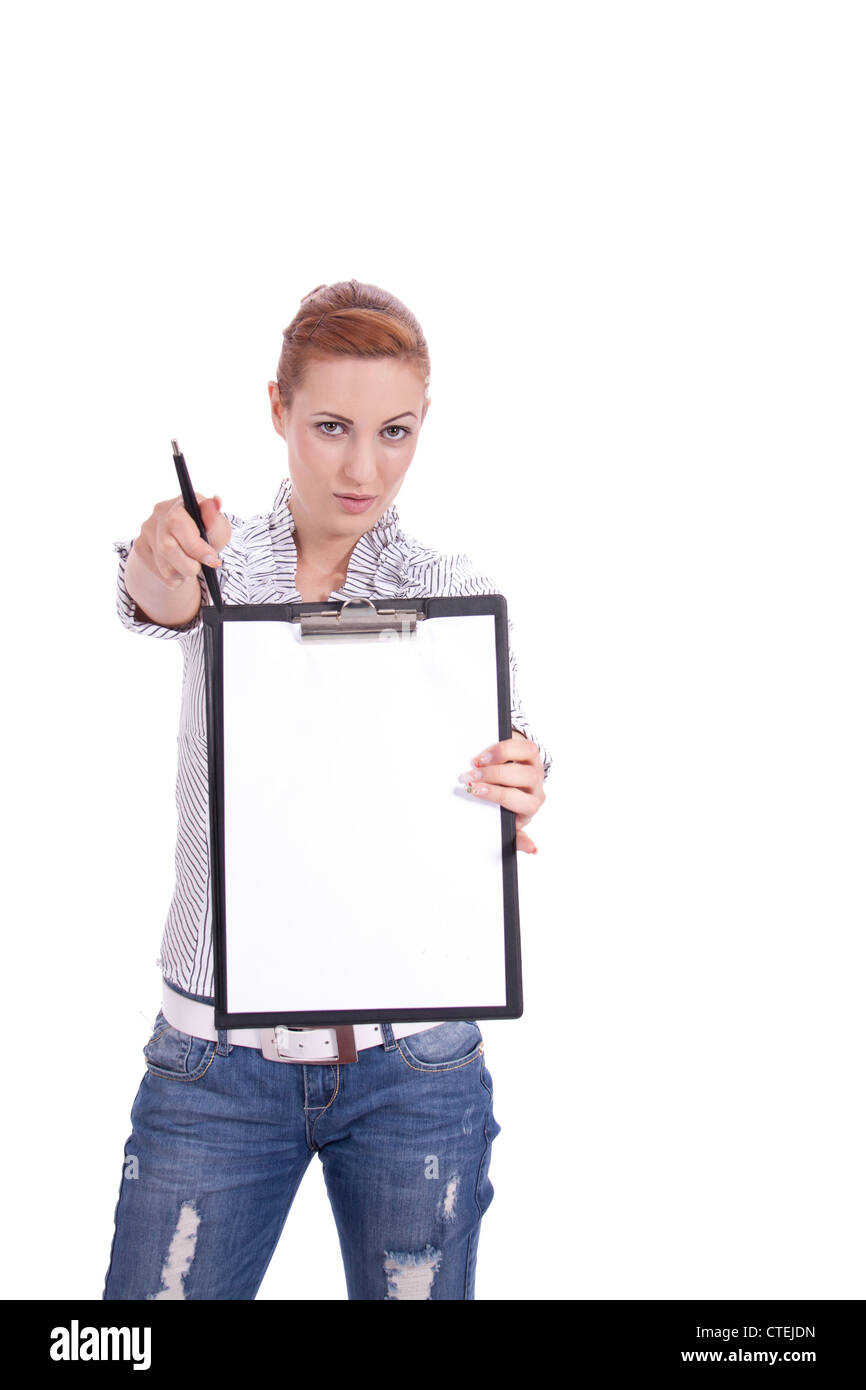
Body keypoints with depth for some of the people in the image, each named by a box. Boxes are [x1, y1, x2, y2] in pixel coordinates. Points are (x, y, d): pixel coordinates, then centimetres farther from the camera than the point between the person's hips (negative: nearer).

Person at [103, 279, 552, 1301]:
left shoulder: (459, 593, -1)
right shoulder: (213, 559, -1)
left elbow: (507, 762, -11)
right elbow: (159, 601, -24)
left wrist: (518, 790, -35)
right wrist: (159, 585, -48)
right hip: (217, 1053, 0)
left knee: (415, 1287, 12)